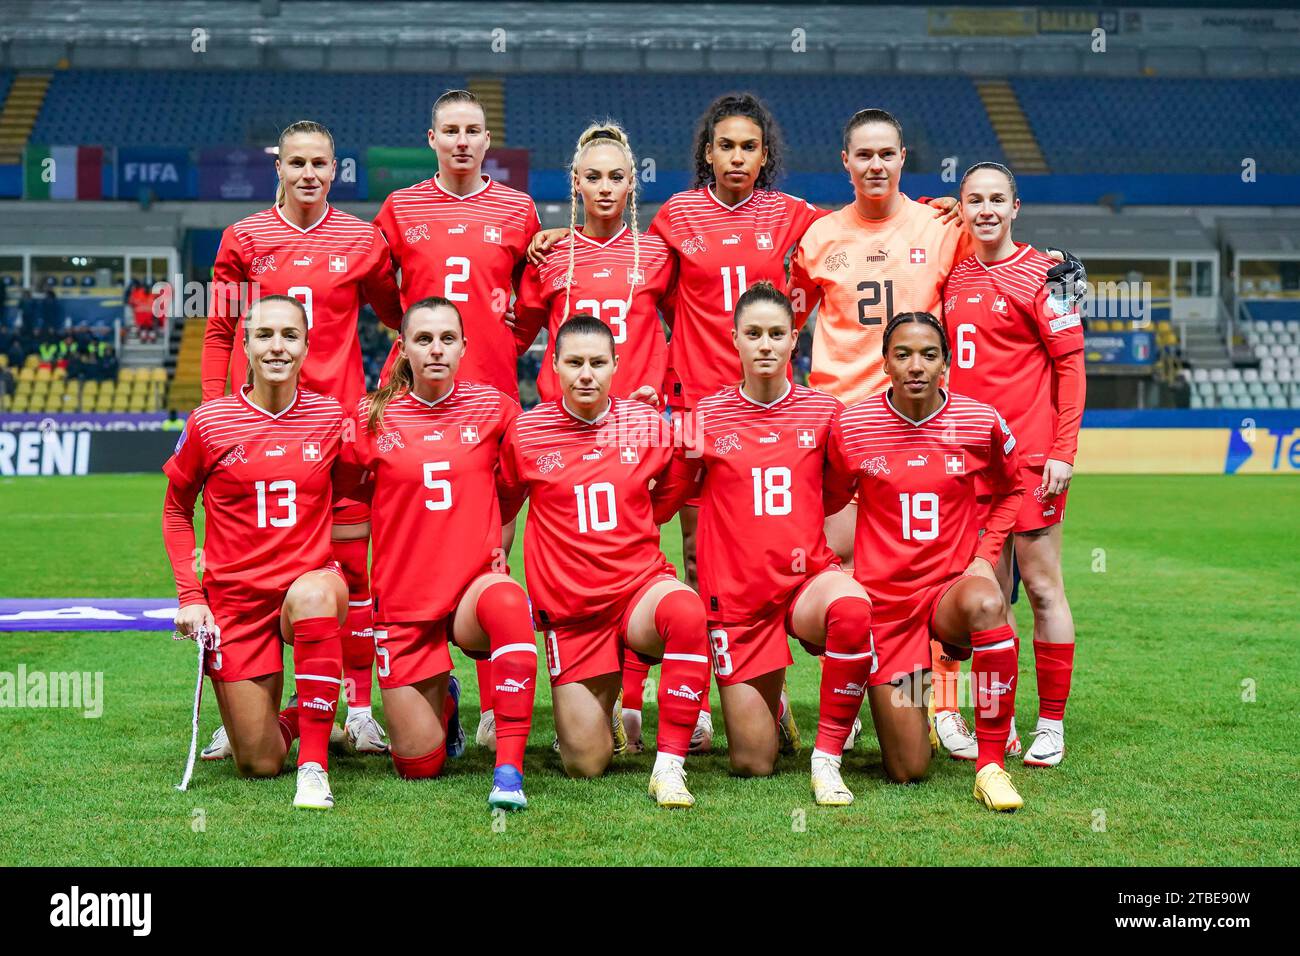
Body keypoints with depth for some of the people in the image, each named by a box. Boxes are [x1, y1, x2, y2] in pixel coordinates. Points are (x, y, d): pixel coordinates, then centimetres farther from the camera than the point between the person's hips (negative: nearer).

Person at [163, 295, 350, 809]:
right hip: (235, 596, 0)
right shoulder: (210, 422, -4)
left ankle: (315, 765, -32)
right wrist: (189, 594, 0)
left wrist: (329, 567, 0)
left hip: (309, 578, 0)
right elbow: (176, 509, 9)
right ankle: (295, 720, 36)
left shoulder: (330, 417, -1)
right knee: (259, 765, -3)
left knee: (314, 594, -41)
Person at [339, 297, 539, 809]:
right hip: (403, 598, 0)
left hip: (474, 583, 0)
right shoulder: (373, 417, -3)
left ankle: (509, 770, -34)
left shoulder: (494, 407, 0)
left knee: (507, 602, -40)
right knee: (419, 765, 0)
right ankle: (441, 699, 37)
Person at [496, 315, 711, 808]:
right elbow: (499, 508, 12)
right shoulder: (526, 432, -3)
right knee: (586, 764, -3)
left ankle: (669, 765, -28)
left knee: (686, 610, -38)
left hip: (641, 586, 0)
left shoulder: (646, 423, 1)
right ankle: (593, 706, 35)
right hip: (569, 607, 0)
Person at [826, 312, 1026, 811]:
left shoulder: (980, 422, -5)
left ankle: (991, 765, -26)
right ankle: (909, 705, 36)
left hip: (952, 586, 0)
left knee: (986, 604, -40)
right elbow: (828, 501, 11)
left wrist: (985, 555, 2)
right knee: (907, 773, -4)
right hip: (883, 597, 0)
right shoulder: (851, 426, -7)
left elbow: (1011, 489, 15)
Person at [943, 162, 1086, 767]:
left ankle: (1051, 726, 6)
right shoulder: (953, 276, 11)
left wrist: (1063, 451, -12)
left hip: (1030, 455, -5)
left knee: (1041, 586, -1)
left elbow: (1070, 364, -7)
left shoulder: (1041, 273, -5)